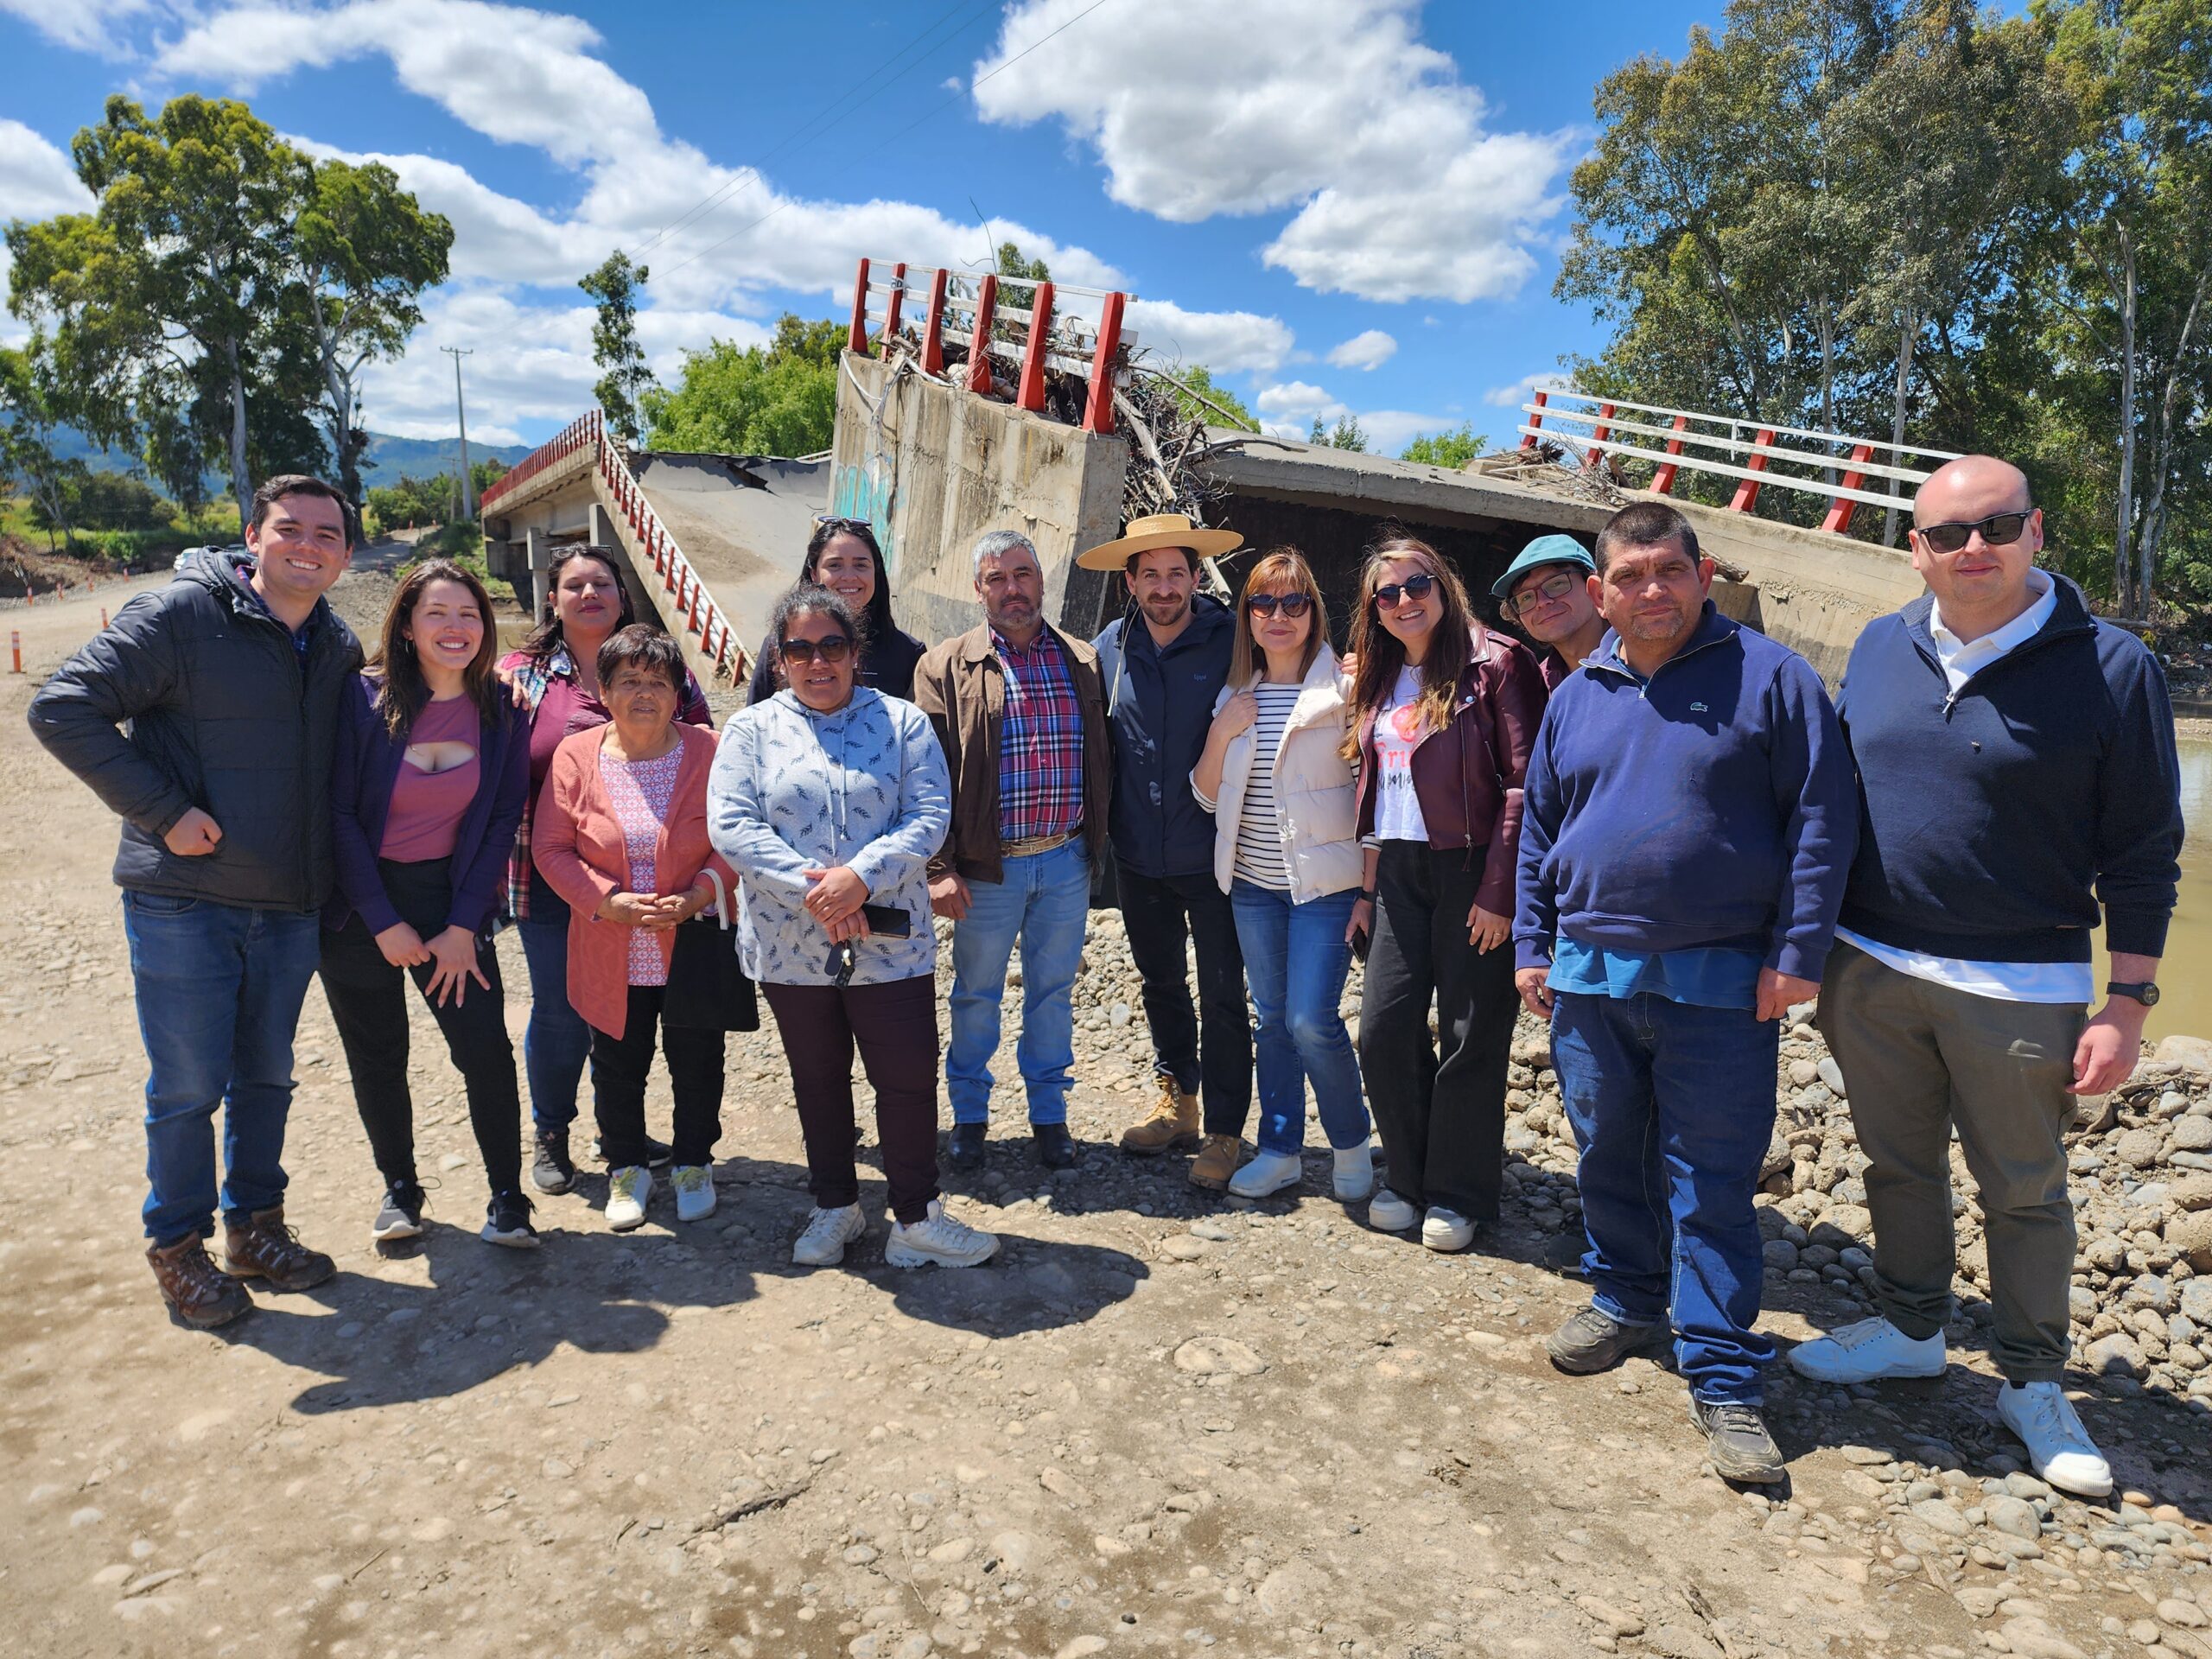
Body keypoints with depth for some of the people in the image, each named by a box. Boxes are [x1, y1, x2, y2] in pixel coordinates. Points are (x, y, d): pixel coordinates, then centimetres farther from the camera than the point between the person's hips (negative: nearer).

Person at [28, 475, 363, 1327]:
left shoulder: (340, 649, 8)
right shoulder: (182, 614, -10)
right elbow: (63, 707, -13)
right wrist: (161, 811, -17)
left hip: (289, 907, 5)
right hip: (183, 903, -5)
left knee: (266, 1078, 16)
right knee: (187, 1087, 5)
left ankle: (254, 1227, 32)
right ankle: (178, 1245, 24)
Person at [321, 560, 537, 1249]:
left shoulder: (503, 709, -4)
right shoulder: (363, 699, -11)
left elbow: (502, 821, -2)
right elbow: (339, 814, -10)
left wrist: (463, 925, -8)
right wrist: (384, 924, -12)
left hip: (449, 895, 1)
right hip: (361, 902, -1)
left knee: (487, 1050, -6)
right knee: (377, 1059, 10)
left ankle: (507, 1203, 6)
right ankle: (399, 1190, 28)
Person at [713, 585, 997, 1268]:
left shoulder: (902, 722, 2)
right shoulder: (751, 730, 3)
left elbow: (929, 814, -7)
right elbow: (730, 825, -8)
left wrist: (861, 875, -21)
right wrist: (809, 884, -20)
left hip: (890, 941, -1)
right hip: (792, 946, 1)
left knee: (909, 1077, 1)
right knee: (818, 1081, 16)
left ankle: (916, 1218, 17)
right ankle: (835, 1207, 34)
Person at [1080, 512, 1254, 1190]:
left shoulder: (1232, 641, -10)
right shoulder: (1110, 647, 1)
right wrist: (1098, 826, 11)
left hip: (1210, 853, -4)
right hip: (1138, 854, 5)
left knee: (1222, 994, 3)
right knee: (1160, 982, 19)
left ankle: (1224, 1130, 17)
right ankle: (1177, 1101, 38)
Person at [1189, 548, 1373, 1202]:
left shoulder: (1341, 686, -6)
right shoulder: (1235, 695, 8)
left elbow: (1371, 791, -5)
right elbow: (1207, 796, 9)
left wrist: (1370, 890, -10)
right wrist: (1222, 733, -7)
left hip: (1324, 880, -5)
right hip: (1253, 882, 5)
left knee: (1312, 1021, -8)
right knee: (1273, 1019, 13)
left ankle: (1351, 1142, 17)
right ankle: (1279, 1148, 26)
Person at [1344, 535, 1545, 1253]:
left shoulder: (1495, 663, -8)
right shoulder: (1381, 681, 14)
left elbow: (1524, 782, -13)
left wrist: (1499, 892, -16)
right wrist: (1367, 888, 13)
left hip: (1471, 872, -6)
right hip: (1400, 873, 6)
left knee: (1471, 1039, 3)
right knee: (1383, 1030, 4)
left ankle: (1459, 1195, 19)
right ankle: (1409, 1180, 23)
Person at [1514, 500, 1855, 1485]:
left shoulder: (1768, 676, -4)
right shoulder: (1575, 697, 9)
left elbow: (1822, 819, -6)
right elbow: (1538, 829, 16)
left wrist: (1797, 953, -11)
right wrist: (1533, 946, 12)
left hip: (1719, 987, -4)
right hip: (1589, 978, 5)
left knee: (1710, 1188, 1)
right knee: (1608, 1159, 16)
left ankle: (1723, 1381, 12)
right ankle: (1627, 1300, 38)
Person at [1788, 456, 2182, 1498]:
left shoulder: (2109, 666, -8)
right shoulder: (1879, 651, 4)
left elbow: (2142, 852, -5)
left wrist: (2128, 1003, -8)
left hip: (2018, 989, -4)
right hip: (1873, 973, 4)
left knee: (2023, 1193, 11)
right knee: (1898, 1165, 17)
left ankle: (2032, 1382, 29)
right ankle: (1911, 1331, 36)